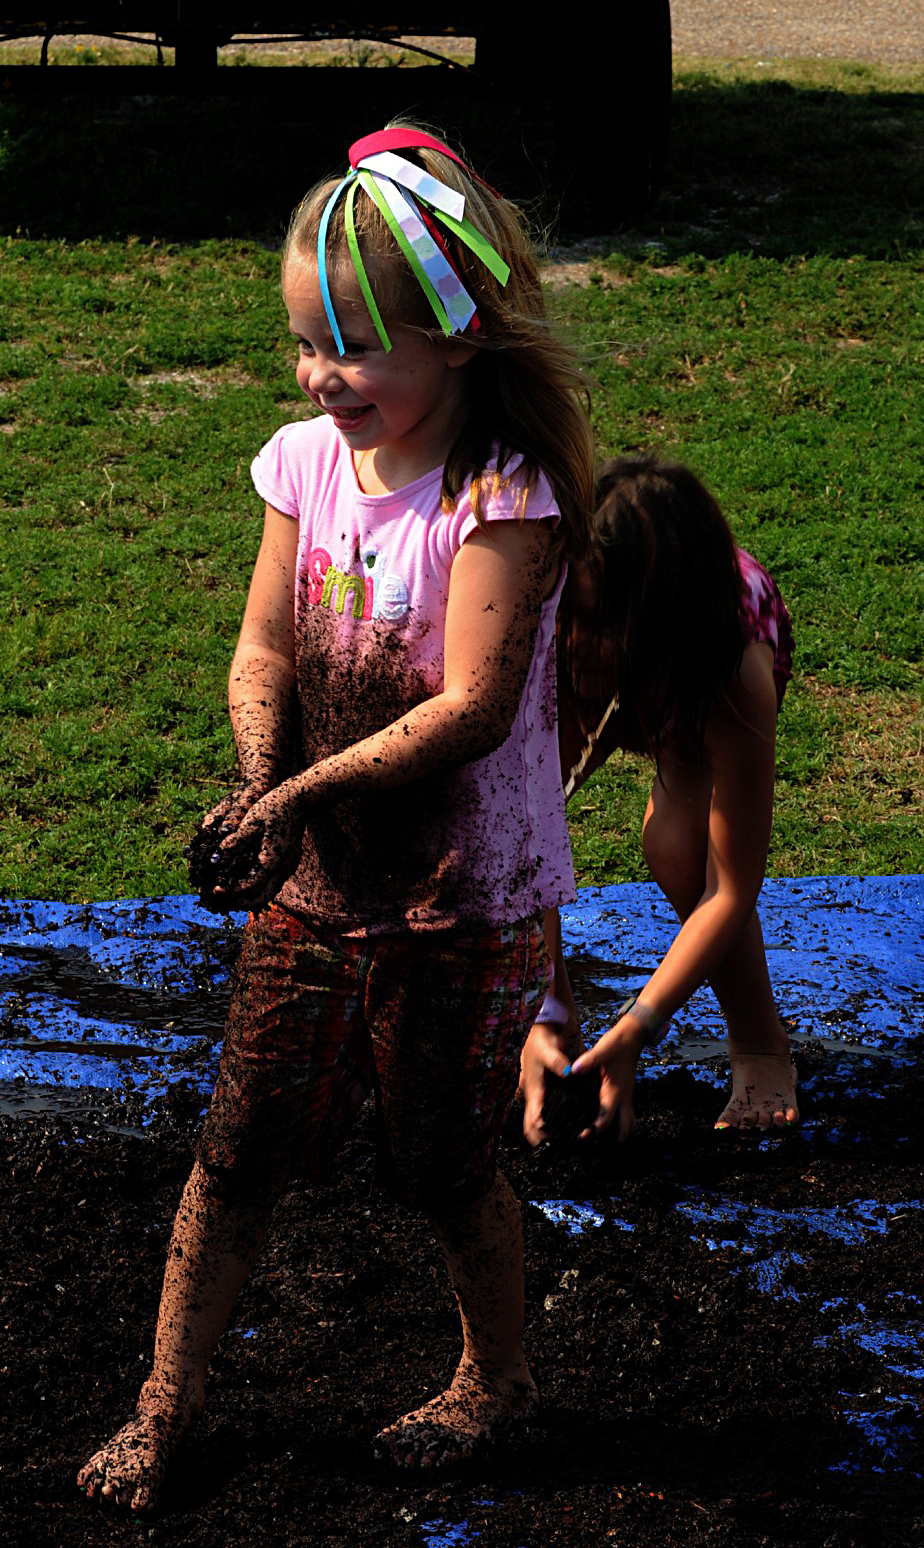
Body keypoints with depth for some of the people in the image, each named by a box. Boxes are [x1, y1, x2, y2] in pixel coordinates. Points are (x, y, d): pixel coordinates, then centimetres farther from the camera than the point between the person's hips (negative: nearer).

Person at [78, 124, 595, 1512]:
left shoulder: (502, 493, -19)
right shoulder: (309, 459, -2)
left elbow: (471, 708, -23)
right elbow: (263, 652, 1)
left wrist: (304, 790, -23)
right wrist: (261, 786, -18)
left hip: (466, 899, -5)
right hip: (316, 879, 5)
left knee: (443, 1161, 10)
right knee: (239, 1146, 10)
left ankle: (498, 1376, 35)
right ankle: (169, 1396, 25)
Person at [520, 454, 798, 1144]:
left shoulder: (737, 679, -43)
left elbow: (732, 888, -34)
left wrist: (637, 1028, -41)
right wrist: (544, 1015, -41)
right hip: (592, 693, 3)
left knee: (679, 843, -29)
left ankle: (763, 1045, -4)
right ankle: (562, 1037, 5)